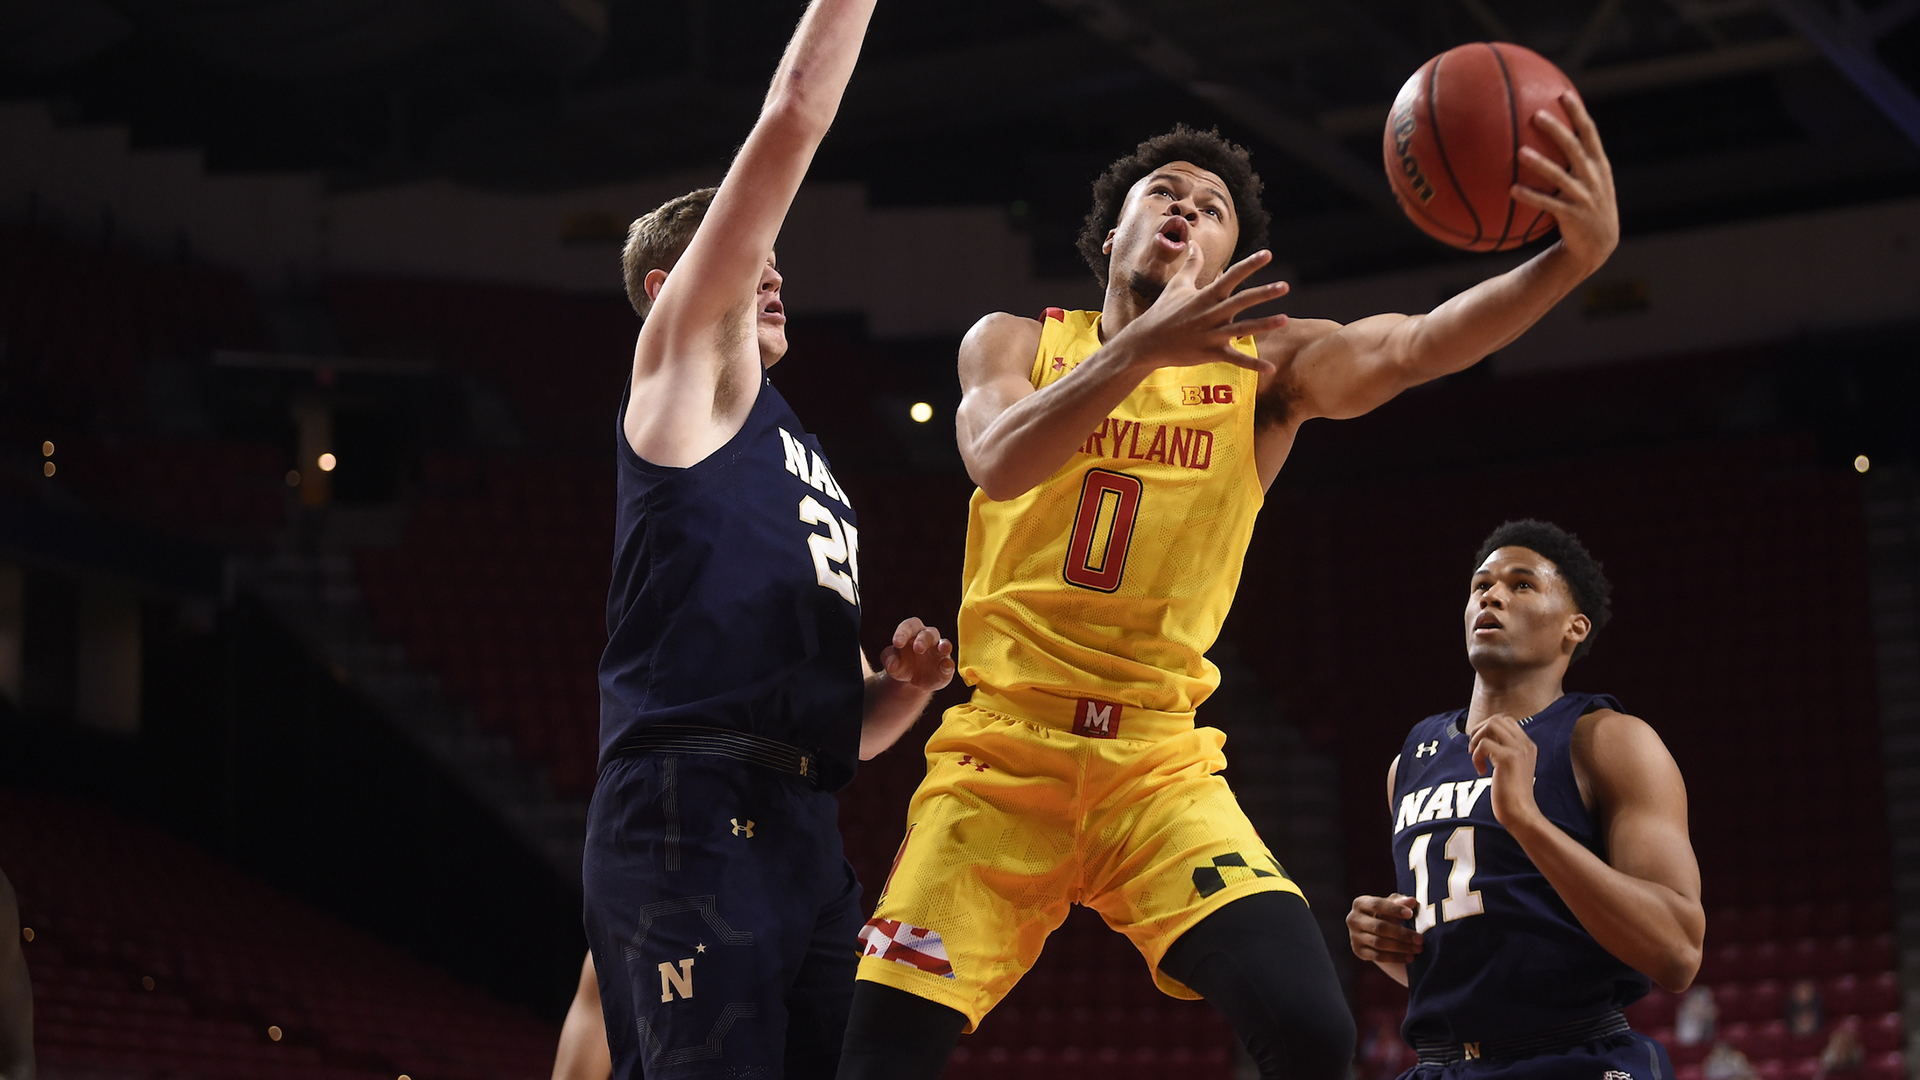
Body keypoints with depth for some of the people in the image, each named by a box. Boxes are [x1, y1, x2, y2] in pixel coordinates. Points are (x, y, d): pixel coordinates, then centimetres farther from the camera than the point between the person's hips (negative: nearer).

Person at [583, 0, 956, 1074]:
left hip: (807, 834, 8)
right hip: (693, 813, -8)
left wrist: (905, 683, 10)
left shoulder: (815, 481, 31)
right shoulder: (687, 361, 11)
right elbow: (793, 120, 2)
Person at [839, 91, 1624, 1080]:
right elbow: (997, 464, -14)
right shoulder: (1014, 342, 8)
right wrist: (1143, 345, -30)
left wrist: (1574, 258, -31)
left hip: (1157, 766, 0)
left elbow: (1411, 346, -12)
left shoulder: (1263, 369, 7)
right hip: (1001, 753, 0)